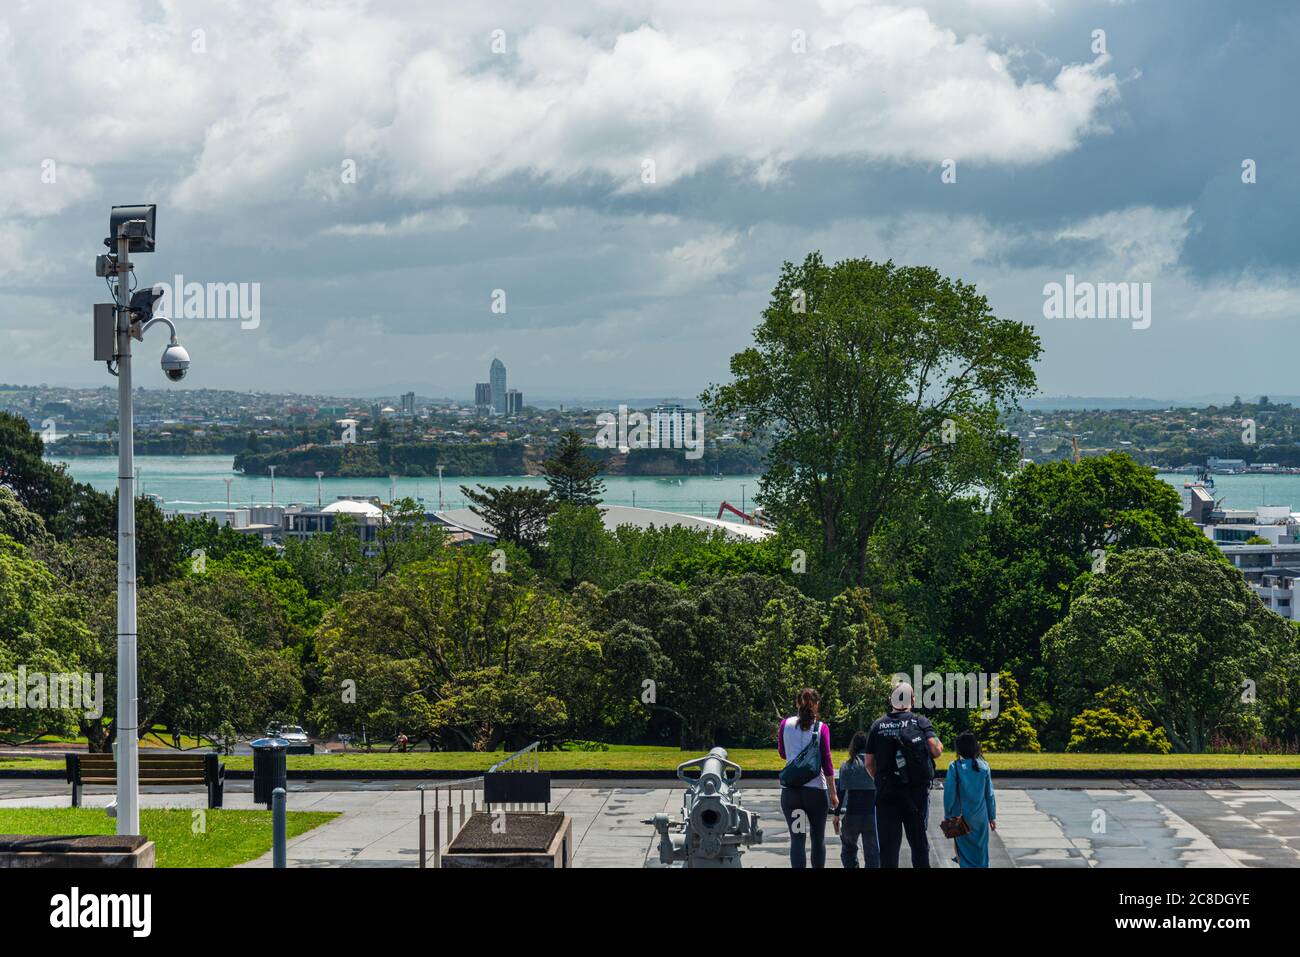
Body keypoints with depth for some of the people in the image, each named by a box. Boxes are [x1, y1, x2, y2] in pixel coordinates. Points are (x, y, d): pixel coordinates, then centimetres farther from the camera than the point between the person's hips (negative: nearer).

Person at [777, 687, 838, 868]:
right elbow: (826, 762, -5)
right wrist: (833, 792, -1)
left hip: (790, 790, 1)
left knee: (797, 838, 0)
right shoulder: (821, 728, -4)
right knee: (818, 837, 13)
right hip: (816, 788, -1)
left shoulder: (786, 724, 2)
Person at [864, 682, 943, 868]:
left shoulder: (878, 725, 6)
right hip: (917, 793, -1)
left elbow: (869, 763, 5)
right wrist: (938, 745, 12)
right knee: (919, 842, 11)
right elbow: (936, 750, -11)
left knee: (888, 844, 3)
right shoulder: (921, 722, -1)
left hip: (886, 792, 1)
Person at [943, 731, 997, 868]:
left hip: (962, 816, -2)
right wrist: (992, 817, 12)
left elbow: (949, 793, -10)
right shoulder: (984, 766, -4)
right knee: (981, 851, 14)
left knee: (965, 851, 6)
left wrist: (948, 816, 2)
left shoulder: (954, 767, -13)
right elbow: (989, 794, 3)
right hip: (980, 818, 2)